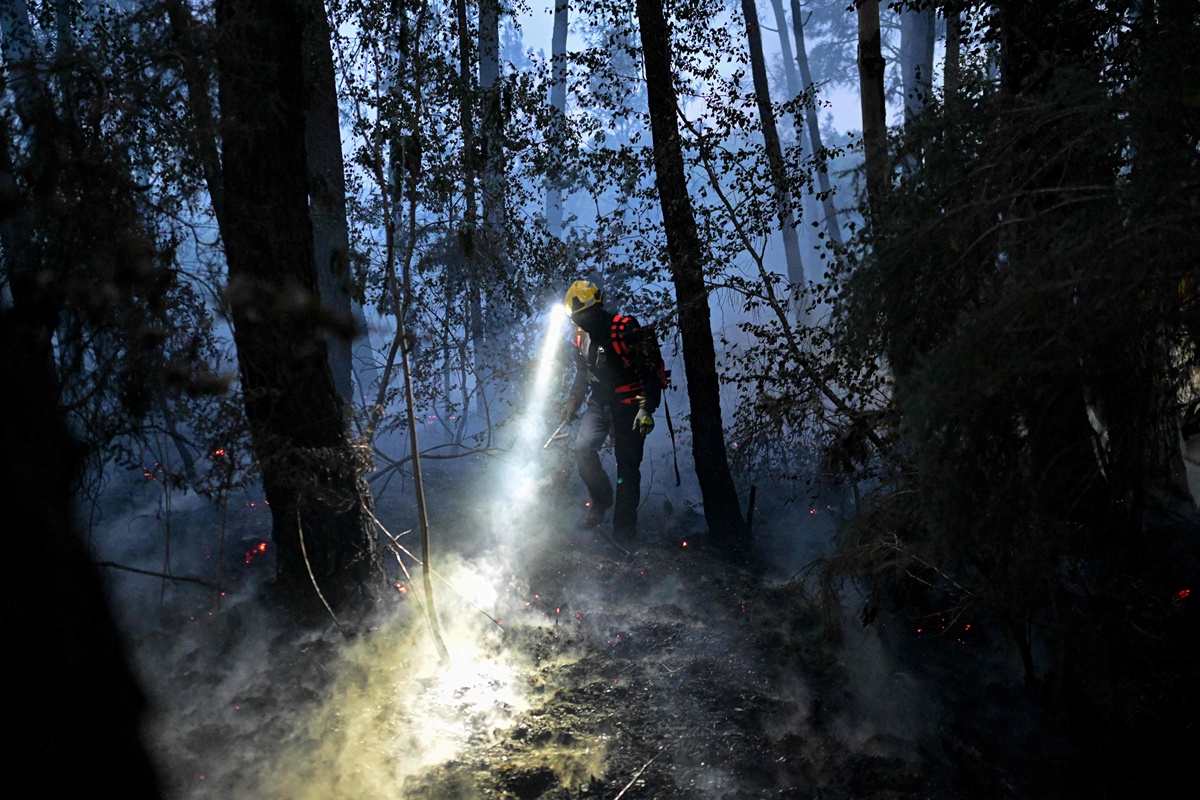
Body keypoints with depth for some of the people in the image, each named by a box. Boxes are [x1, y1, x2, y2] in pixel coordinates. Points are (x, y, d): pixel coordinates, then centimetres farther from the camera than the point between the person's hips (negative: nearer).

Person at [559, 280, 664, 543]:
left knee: (627, 466, -3)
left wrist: (647, 408, -21)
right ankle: (600, 501, 6)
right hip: (599, 404, 5)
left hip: (628, 405, -5)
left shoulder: (627, 330, -17)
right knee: (583, 448, -16)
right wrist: (572, 403, 14)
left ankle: (625, 526, 8)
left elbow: (651, 370, -16)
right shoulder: (582, 337, 6)